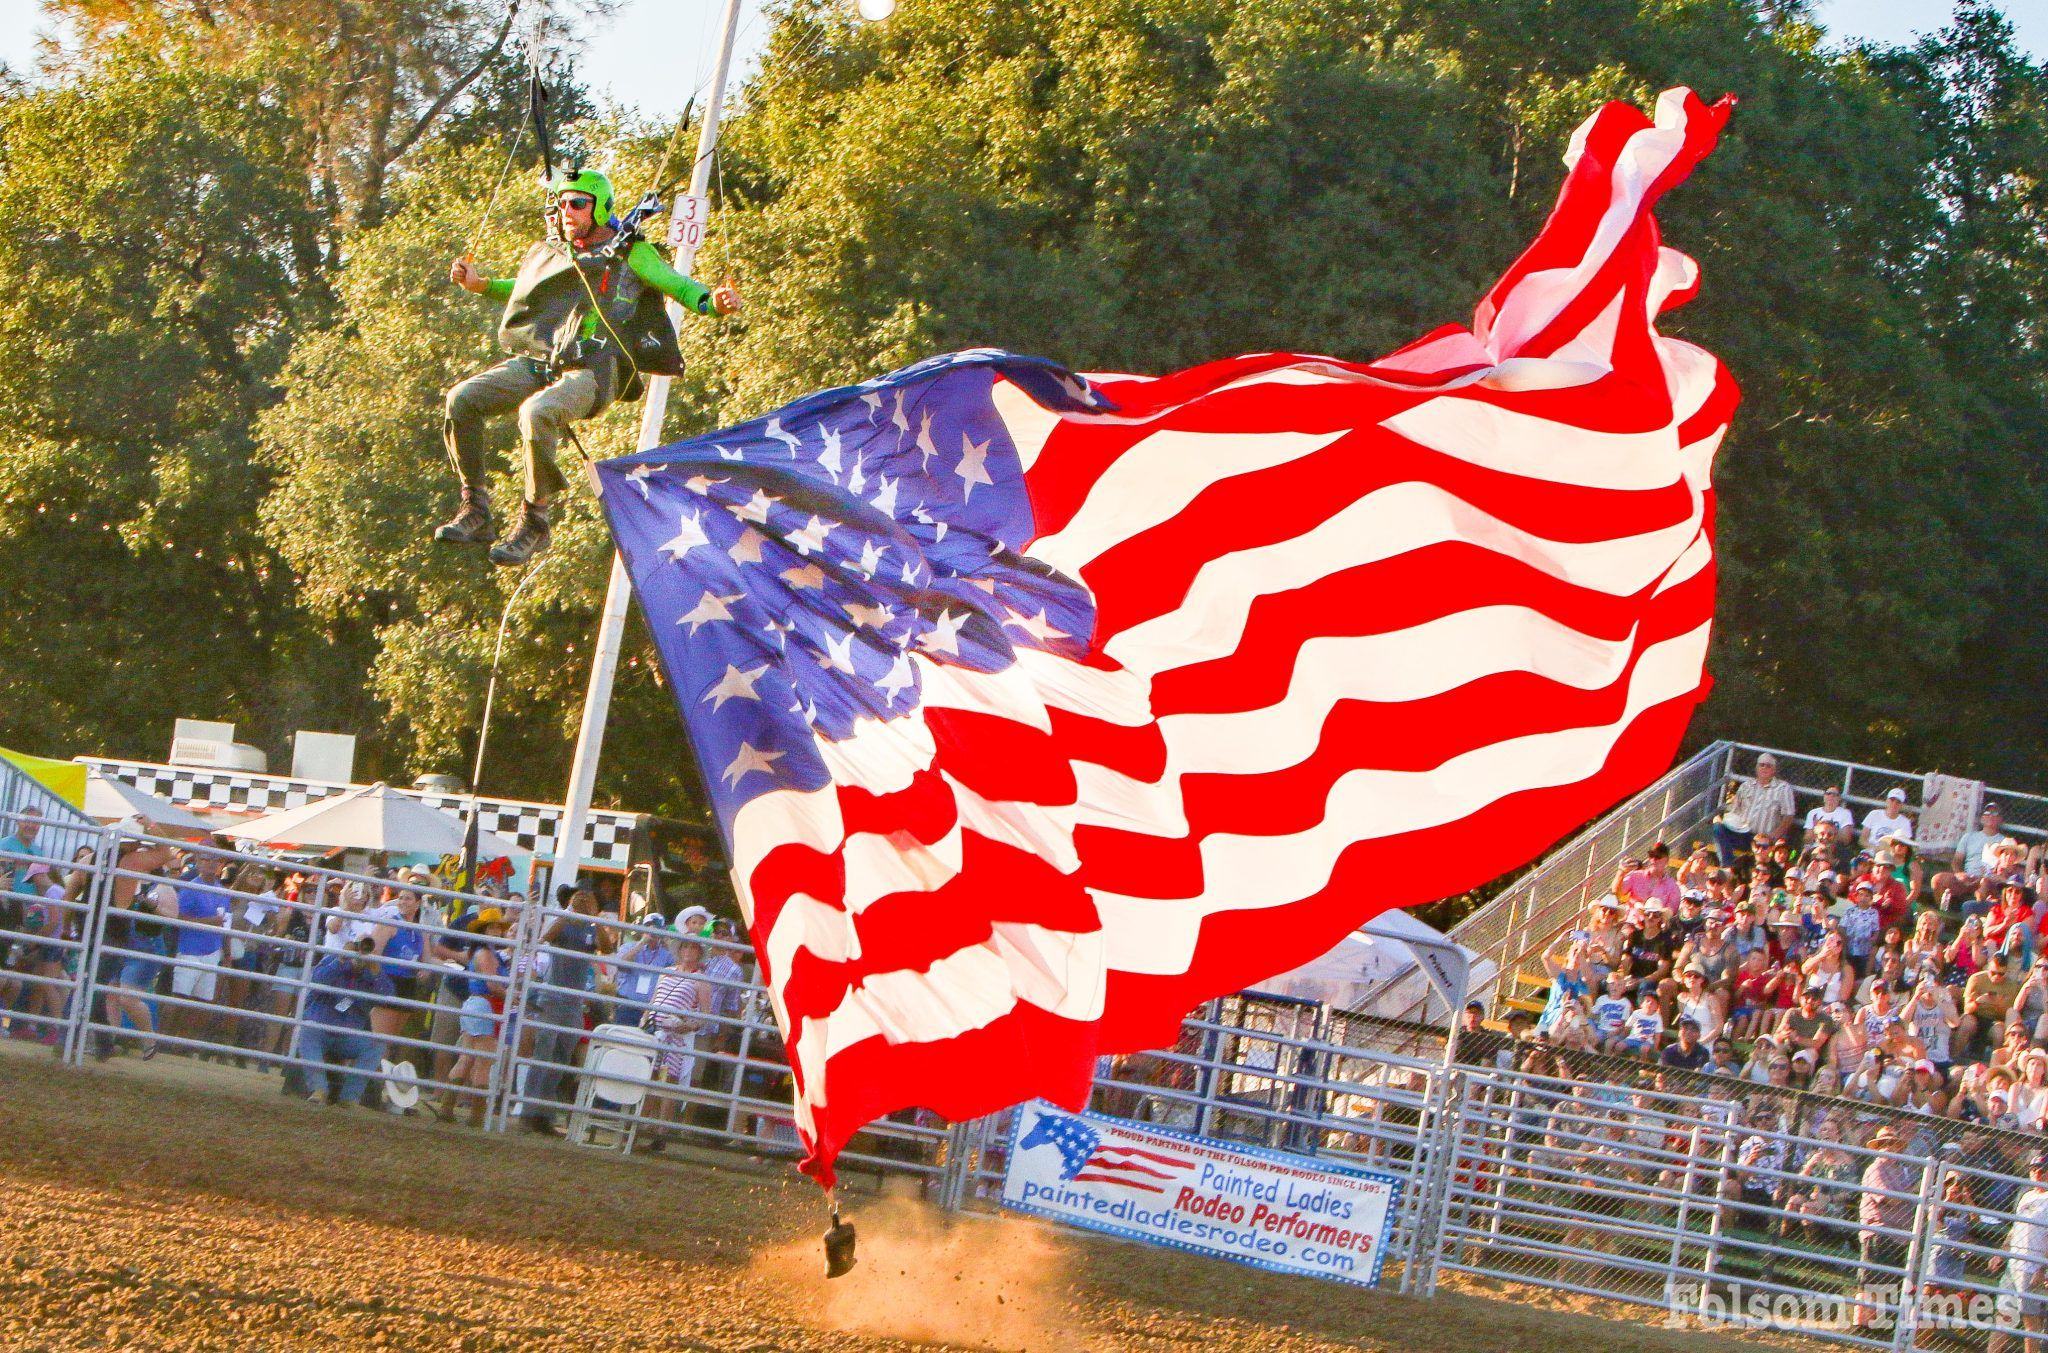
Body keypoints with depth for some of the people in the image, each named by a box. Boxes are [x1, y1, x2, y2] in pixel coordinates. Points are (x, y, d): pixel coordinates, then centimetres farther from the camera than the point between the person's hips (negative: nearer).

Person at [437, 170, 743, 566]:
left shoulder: (629, 254, 7)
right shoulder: (548, 254, 22)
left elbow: (678, 286, 8)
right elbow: (522, 292, 41)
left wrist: (712, 302, -12)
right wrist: (481, 285, 26)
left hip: (591, 372, -6)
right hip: (536, 364, 6)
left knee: (536, 413, -37)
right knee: (461, 400, -16)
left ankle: (535, 523, -20)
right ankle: (475, 511, -9)